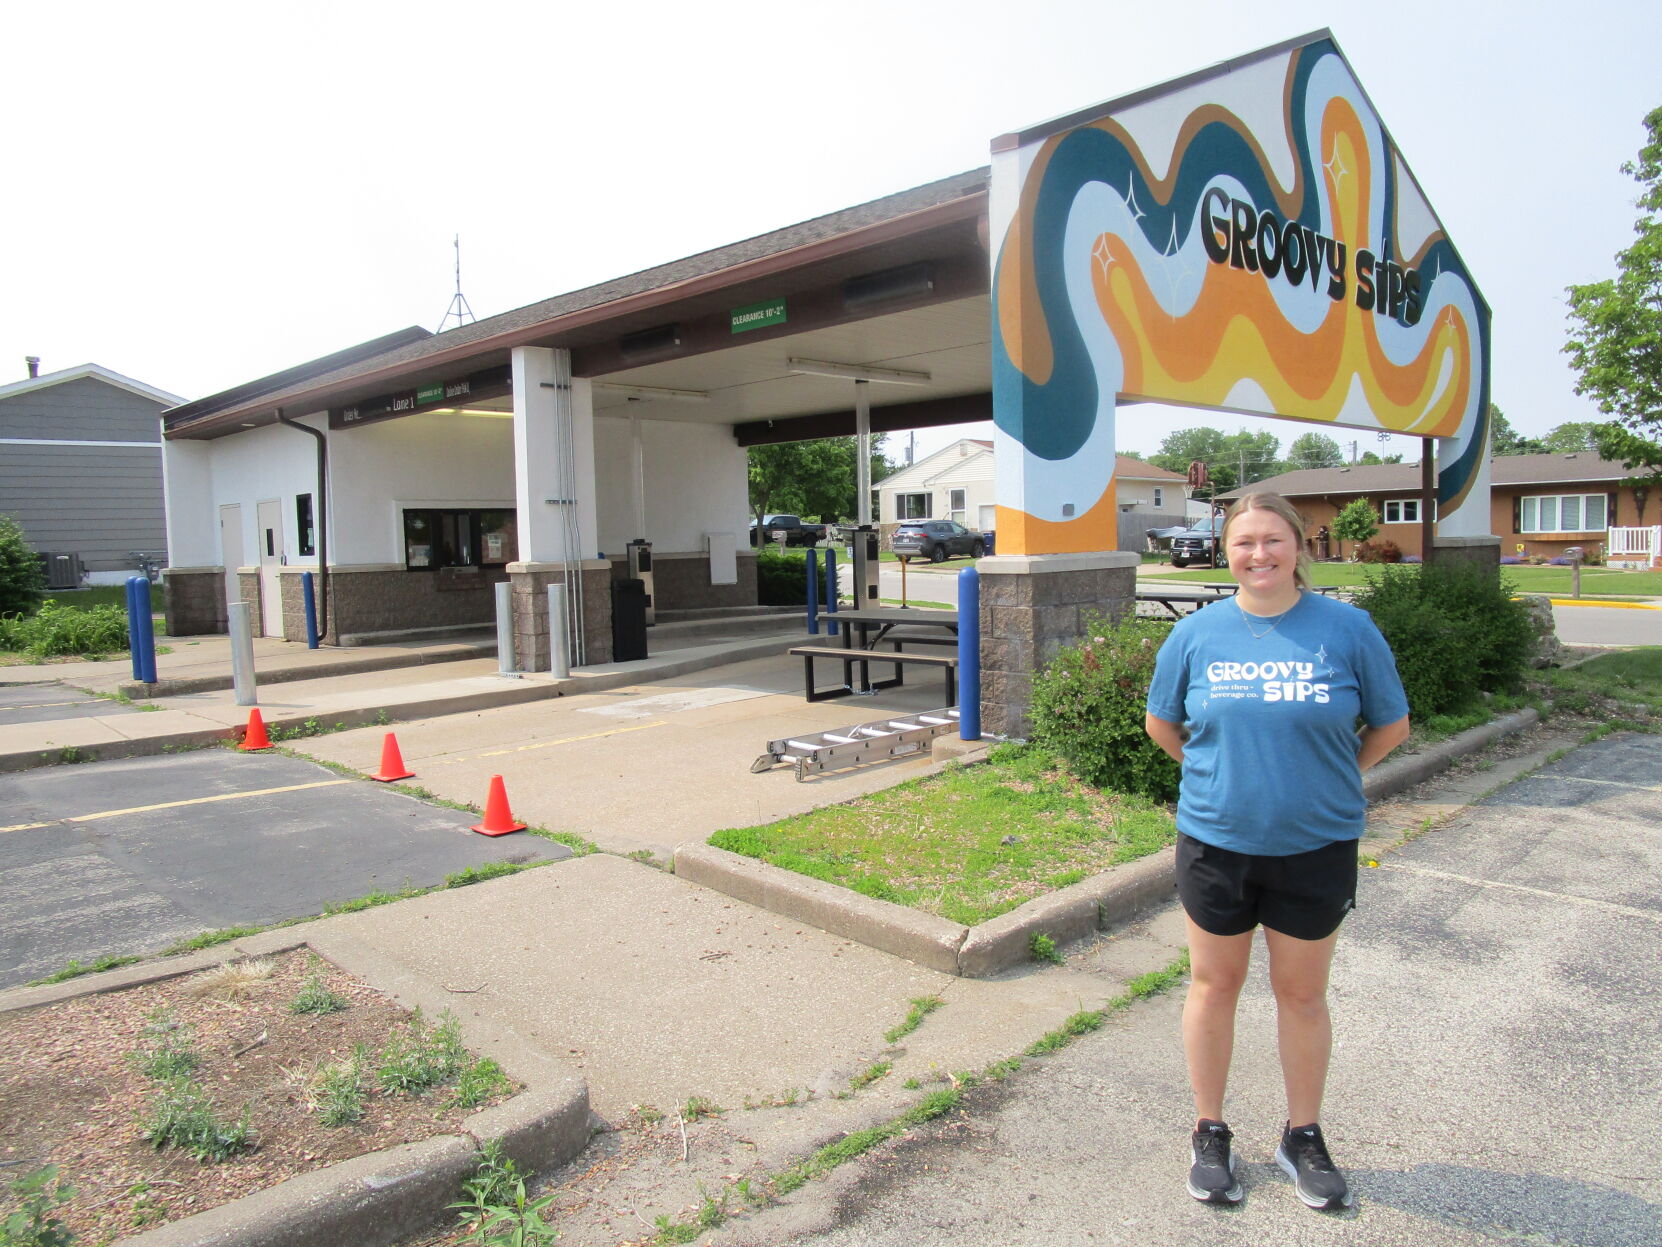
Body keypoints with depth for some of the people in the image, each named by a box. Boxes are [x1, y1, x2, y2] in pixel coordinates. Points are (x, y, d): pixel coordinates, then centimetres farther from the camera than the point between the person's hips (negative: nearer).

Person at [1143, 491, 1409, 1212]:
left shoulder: (1346, 627, -6)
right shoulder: (1197, 633, -3)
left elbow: (1390, 725, 5)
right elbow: (1160, 722, 11)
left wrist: (1326, 778, 3)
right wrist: (1219, 772, 5)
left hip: (1315, 846, 0)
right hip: (1216, 842, 1)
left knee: (1302, 993, 13)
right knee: (1214, 985, 12)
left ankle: (1303, 1138, 33)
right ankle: (1210, 1133, 30)